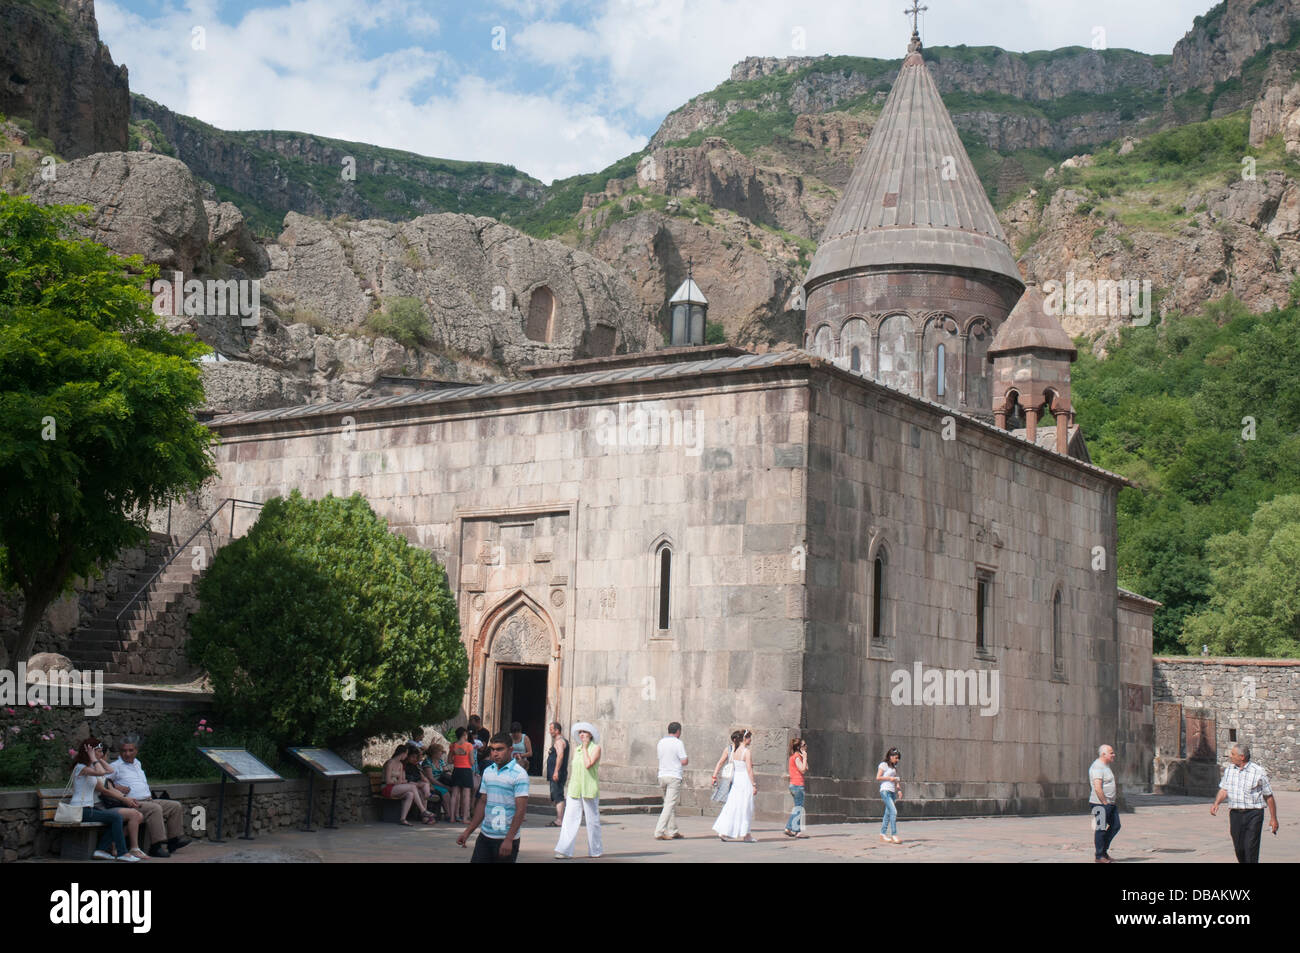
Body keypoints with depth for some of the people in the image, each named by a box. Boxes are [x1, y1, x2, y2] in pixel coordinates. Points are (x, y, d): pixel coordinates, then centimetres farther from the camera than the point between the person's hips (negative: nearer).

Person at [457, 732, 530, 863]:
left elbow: (521, 809, -16)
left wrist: (509, 839, -21)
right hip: (485, 835, 6)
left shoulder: (519, 774, -11)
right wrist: (468, 831, 12)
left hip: (506, 839, -6)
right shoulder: (488, 771, 11)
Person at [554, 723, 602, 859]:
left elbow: (588, 764, -18)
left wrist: (585, 748, -8)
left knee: (592, 820, 5)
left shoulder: (596, 748, -3)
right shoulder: (576, 749, 14)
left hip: (589, 790, -4)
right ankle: (564, 850, -10)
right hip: (574, 790, 5)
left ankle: (595, 851, 17)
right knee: (570, 819, -6)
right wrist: (570, 788, 18)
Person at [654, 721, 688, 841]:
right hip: (674, 777, -7)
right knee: (670, 805, -7)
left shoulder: (661, 742, 11)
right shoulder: (678, 743, -9)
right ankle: (659, 832, -14)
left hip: (662, 776, 7)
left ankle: (672, 831, 20)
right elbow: (684, 761, -11)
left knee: (671, 804, 17)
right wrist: (688, 760, 11)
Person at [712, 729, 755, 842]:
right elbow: (749, 770, -15)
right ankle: (745, 834, 8)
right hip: (745, 779, -7)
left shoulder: (735, 751, 9)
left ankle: (722, 832, 2)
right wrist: (754, 785, -12)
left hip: (736, 779, 7)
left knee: (732, 806, 8)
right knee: (745, 808, 1)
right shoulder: (747, 752, -13)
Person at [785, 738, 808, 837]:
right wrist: (804, 757, -14)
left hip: (794, 785, 10)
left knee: (797, 808, 14)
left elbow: (806, 770, 17)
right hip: (798, 785, -10)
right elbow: (803, 770, -19)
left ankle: (788, 829, 15)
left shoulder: (795, 756, 17)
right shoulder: (797, 757, -12)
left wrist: (804, 757, 10)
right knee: (799, 808, -5)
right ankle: (795, 830, -2)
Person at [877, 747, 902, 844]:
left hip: (892, 792, 8)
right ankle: (894, 835, -20)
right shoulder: (883, 765, -4)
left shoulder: (894, 767, 19)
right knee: (894, 812, -17)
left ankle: (883, 834, 14)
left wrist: (899, 789, 8)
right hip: (885, 791, -8)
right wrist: (889, 778, -12)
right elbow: (878, 777, -9)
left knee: (888, 813, 8)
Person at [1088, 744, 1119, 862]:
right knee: (1100, 829, -4)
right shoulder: (1097, 767, -17)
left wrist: (1111, 802, 19)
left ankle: (1104, 849, 23)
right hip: (1100, 804, -10)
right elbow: (1097, 788, -24)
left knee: (1115, 826, 12)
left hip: (1109, 803, 10)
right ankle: (1098, 856, 2)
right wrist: (1105, 803, -20)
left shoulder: (1106, 766, 16)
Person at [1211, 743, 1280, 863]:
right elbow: (1224, 790, 8)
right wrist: (1216, 803, -12)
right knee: (1239, 848, 7)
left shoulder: (1258, 772, -5)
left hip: (1253, 814, -4)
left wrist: (1273, 818, 4)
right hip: (1235, 813, 4)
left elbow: (1269, 796, 1)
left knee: (1250, 848, -11)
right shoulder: (1229, 770, 9)